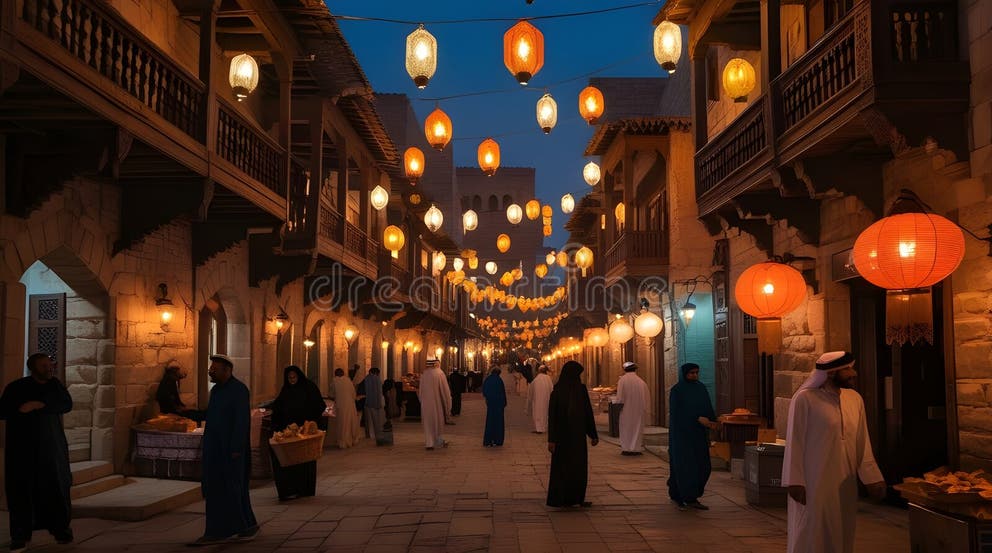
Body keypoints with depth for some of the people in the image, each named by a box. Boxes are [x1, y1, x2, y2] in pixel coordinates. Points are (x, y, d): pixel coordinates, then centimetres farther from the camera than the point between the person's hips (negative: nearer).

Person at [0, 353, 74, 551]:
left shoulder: (55, 384, 7)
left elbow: (67, 404, -5)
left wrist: (41, 405, -16)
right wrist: (20, 409, -18)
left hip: (51, 447, 2)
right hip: (22, 447, -1)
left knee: (57, 486, -1)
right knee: (21, 490, -2)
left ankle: (61, 529, 11)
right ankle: (20, 535, 7)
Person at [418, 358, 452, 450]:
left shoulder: (424, 375, 0)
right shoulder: (440, 374, -13)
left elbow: (421, 390, 7)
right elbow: (445, 390, -10)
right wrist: (447, 404, 0)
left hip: (426, 404, 3)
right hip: (437, 402, -3)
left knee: (428, 423, 9)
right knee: (438, 421, 12)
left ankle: (429, 443, 7)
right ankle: (439, 441, 22)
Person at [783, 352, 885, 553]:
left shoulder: (855, 399, 6)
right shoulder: (805, 399, -10)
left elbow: (862, 444, 10)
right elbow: (794, 442, -10)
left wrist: (872, 478, 6)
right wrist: (795, 482, -12)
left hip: (845, 485, 6)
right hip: (813, 485, -5)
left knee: (841, 536, 12)